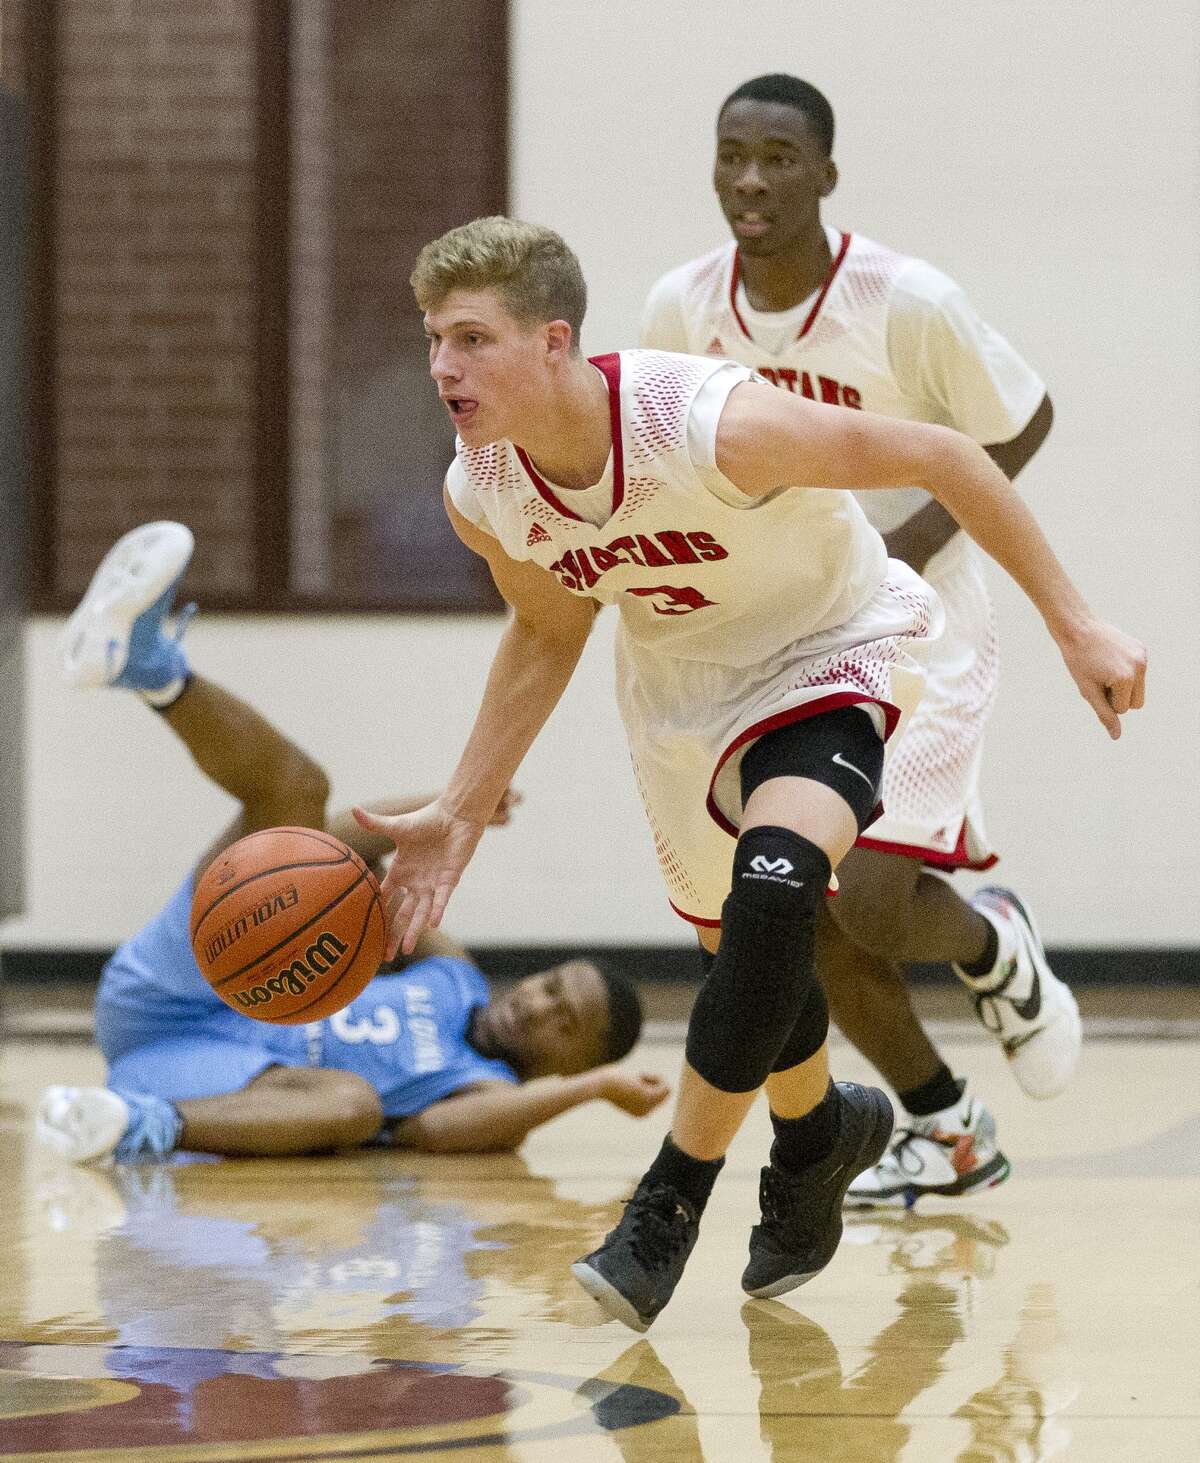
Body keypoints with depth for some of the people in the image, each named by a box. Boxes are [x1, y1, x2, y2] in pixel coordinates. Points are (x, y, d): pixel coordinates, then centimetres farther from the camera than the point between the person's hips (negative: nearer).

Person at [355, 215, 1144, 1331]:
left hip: (830, 652, -6)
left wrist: (1074, 628, -23)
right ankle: (819, 1136, 51)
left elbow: (944, 458, -27)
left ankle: (672, 1199, -19)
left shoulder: (714, 425, -38)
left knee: (773, 880, -30)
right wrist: (460, 814, -1)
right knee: (743, 950, 18)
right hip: (678, 686, 6)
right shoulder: (480, 496, -19)